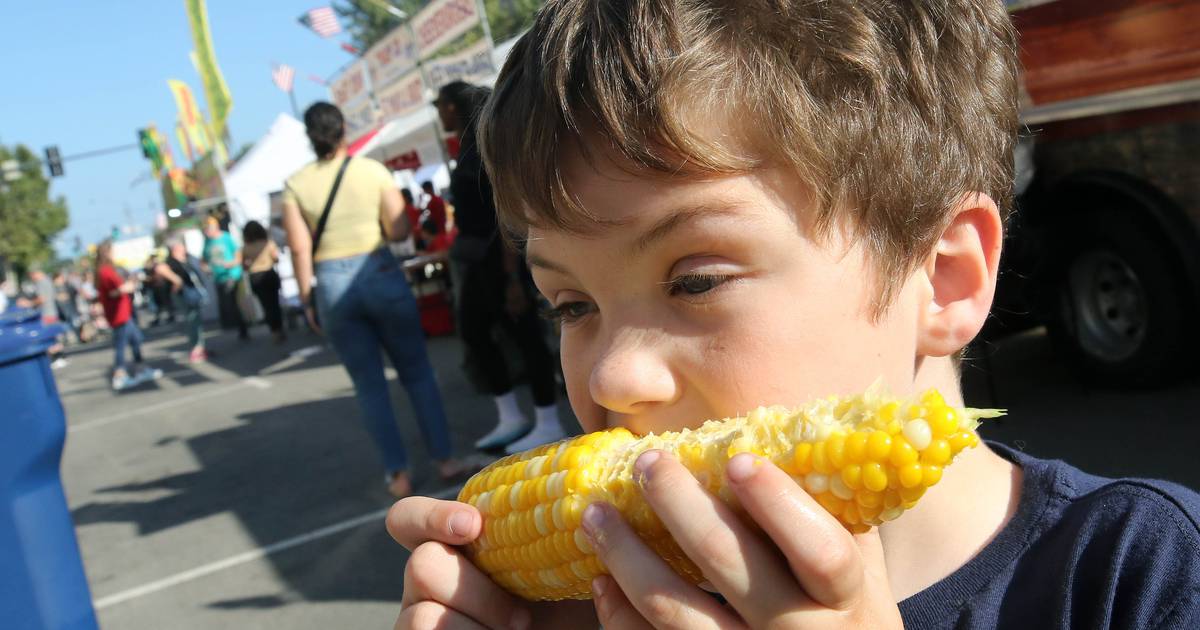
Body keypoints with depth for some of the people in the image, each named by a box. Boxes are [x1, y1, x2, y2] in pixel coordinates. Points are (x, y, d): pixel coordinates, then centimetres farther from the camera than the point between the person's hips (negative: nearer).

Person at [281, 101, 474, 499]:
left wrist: (307, 300, 4)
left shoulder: (295, 185, 0)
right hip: (380, 274, -1)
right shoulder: (372, 170, -2)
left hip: (332, 286, 1)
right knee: (417, 372, 11)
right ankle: (444, 459, 12)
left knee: (369, 384, 10)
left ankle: (399, 474, 11)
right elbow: (399, 231, -5)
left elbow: (300, 248, -4)